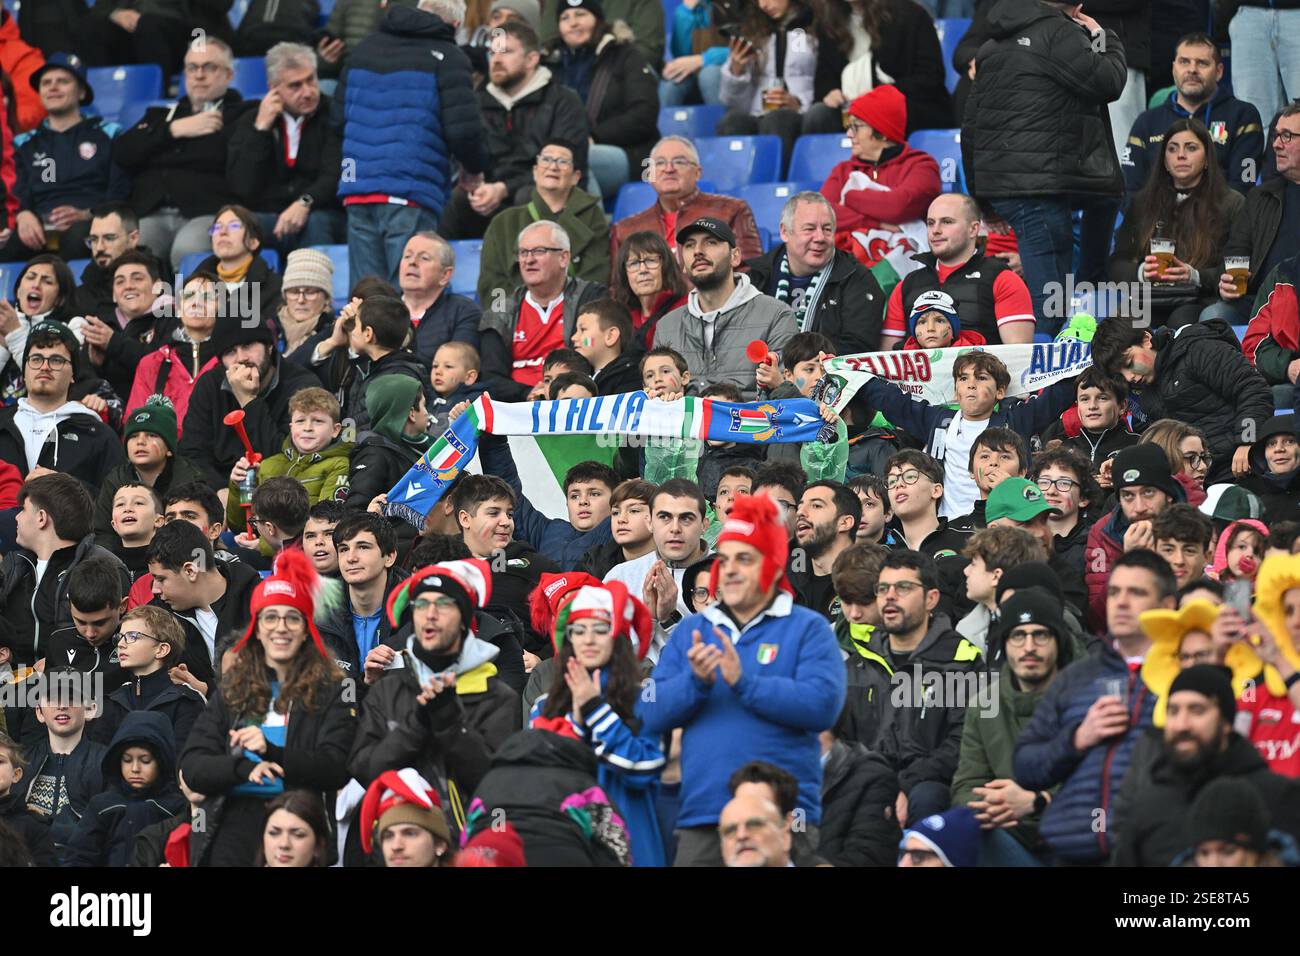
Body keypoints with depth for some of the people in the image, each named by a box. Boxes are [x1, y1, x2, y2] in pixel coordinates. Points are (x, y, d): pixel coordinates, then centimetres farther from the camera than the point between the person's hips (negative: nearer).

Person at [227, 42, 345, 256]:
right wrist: (261, 128, -5)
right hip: (265, 218, 1)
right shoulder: (249, 122, 13)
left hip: (320, 217, -1)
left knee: (316, 223, -37)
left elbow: (334, 177, -9)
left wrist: (305, 203, -30)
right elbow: (242, 187, 0)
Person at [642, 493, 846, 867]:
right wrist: (696, 681, -13)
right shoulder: (690, 631, 15)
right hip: (700, 819, 3)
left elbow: (822, 706, -12)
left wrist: (743, 681, -18)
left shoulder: (808, 629, 3)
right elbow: (652, 714, 6)